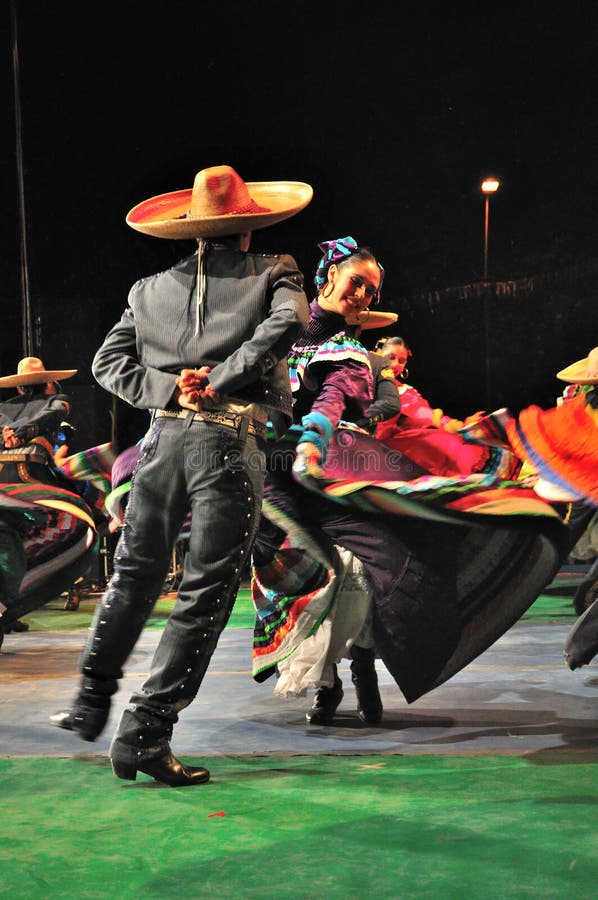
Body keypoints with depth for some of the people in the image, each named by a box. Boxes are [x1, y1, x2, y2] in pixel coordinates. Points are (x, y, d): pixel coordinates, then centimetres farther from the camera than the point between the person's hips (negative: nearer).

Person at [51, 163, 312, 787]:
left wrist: (169, 388, 1)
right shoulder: (272, 274, 7)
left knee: (133, 573, 20)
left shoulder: (150, 288, 18)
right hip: (231, 441, -4)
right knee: (205, 593, 1)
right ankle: (144, 733, 0)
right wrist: (220, 381, -10)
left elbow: (107, 363, 10)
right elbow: (285, 324, -13)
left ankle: (92, 700, 30)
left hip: (165, 434, 4)